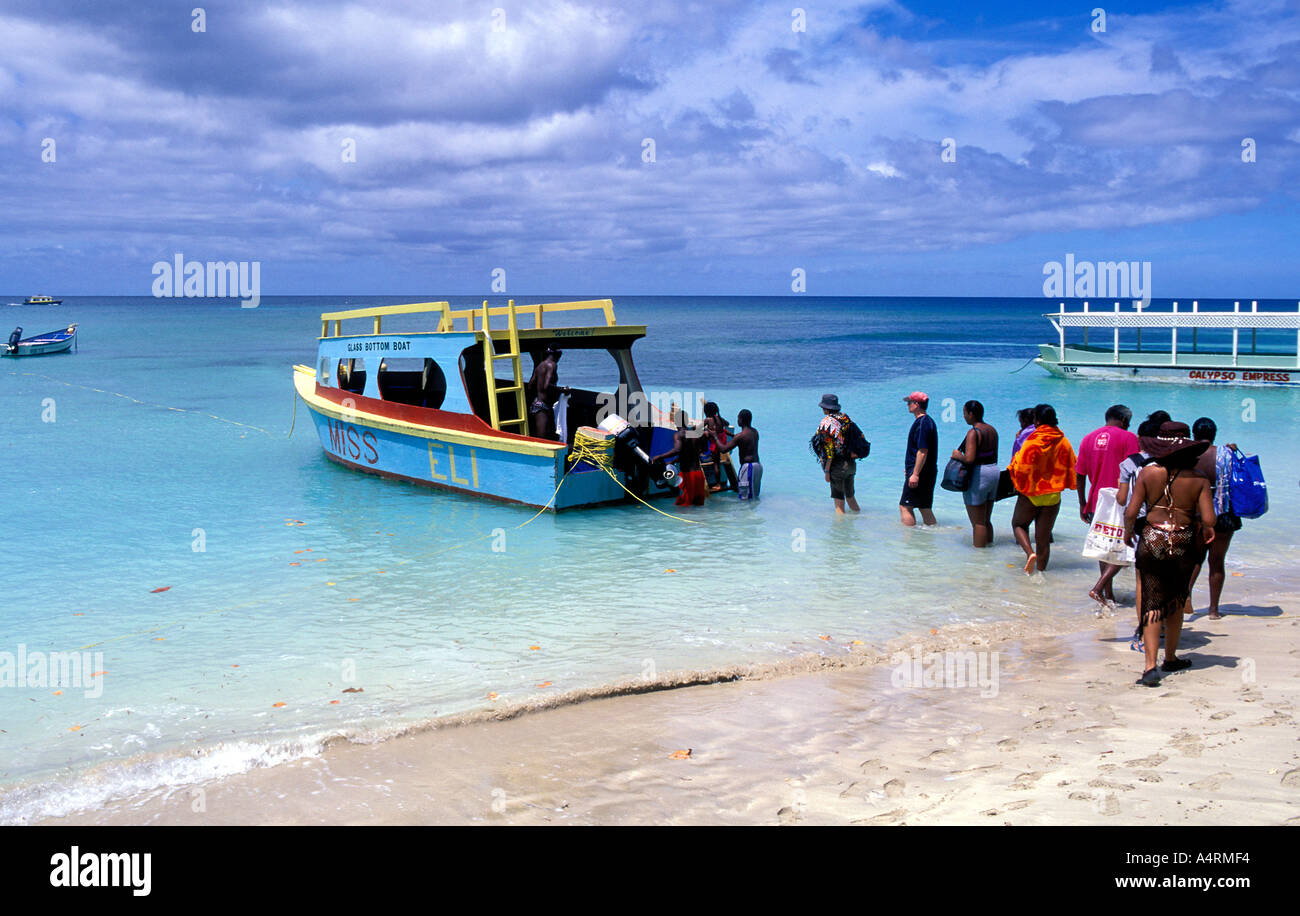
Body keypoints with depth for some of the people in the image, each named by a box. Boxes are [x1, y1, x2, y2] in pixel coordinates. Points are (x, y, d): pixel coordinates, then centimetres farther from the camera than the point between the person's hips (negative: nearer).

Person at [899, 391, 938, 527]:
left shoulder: (922, 423, -16)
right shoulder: (929, 421, 16)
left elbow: (923, 451, -22)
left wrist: (915, 474, -23)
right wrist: (911, 469, 28)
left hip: (920, 474, -10)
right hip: (929, 473, 10)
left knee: (905, 506, -8)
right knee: (925, 507, 14)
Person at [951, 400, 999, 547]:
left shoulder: (974, 433, -17)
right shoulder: (992, 430, 10)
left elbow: (969, 458, -27)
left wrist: (958, 456, -8)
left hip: (978, 475, -9)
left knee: (978, 523, -2)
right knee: (986, 521, 18)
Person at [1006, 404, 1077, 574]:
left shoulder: (1032, 442, -17)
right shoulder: (1064, 443, -3)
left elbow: (1020, 468, -16)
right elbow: (1072, 469, 4)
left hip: (1030, 494, -3)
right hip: (1053, 496, 4)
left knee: (1018, 524, 17)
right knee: (1043, 537, 11)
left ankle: (1030, 552, -9)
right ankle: (1041, 571, 13)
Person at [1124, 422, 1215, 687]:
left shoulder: (1148, 473, -4)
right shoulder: (1199, 480, -4)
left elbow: (1130, 512, -7)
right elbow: (1208, 520, -11)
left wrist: (1128, 533, 12)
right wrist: (1204, 531, 12)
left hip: (1151, 542, 0)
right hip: (1183, 545, 0)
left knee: (1152, 605, 2)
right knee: (1175, 604, 18)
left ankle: (1150, 666, -10)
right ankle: (1170, 658, 32)